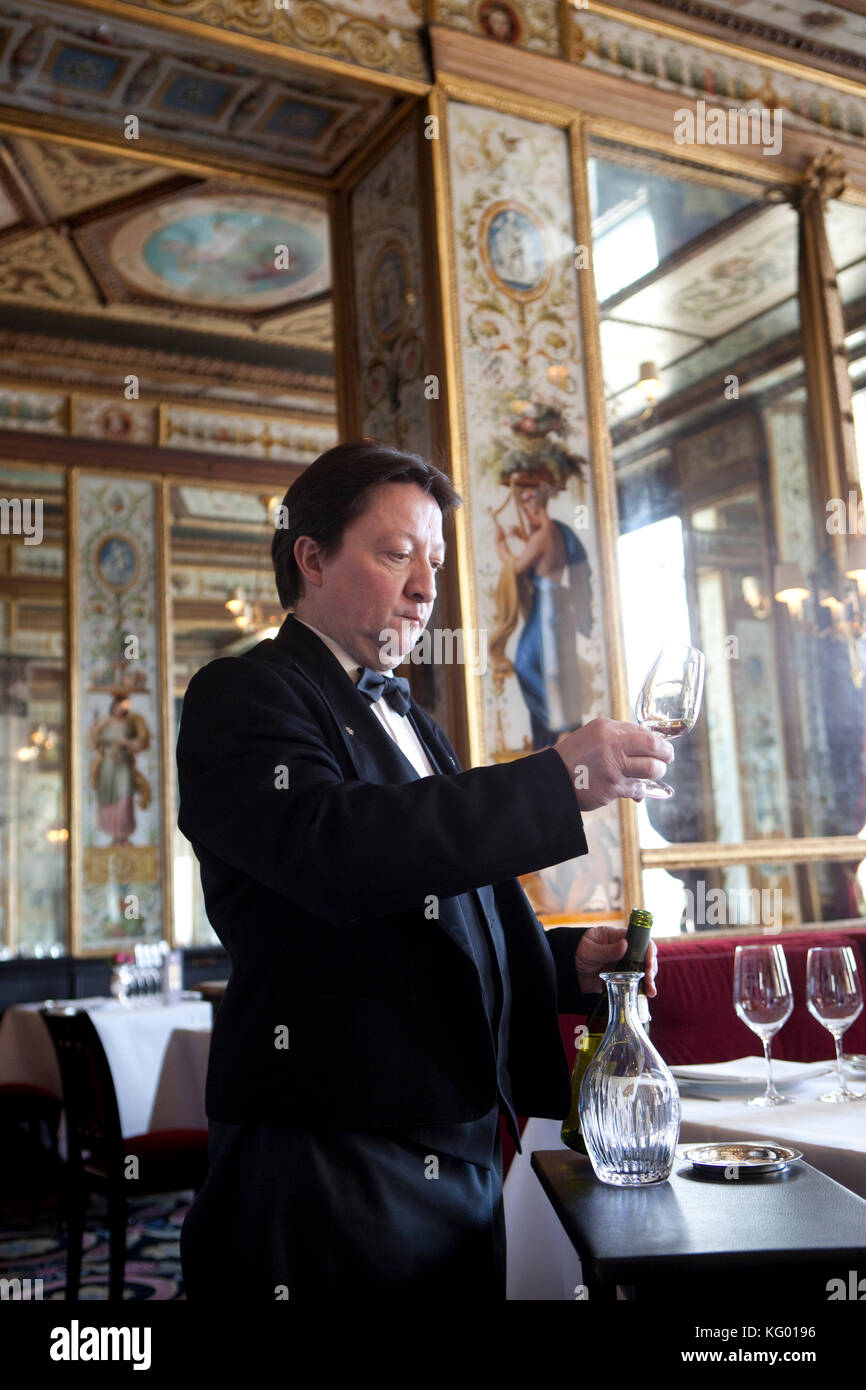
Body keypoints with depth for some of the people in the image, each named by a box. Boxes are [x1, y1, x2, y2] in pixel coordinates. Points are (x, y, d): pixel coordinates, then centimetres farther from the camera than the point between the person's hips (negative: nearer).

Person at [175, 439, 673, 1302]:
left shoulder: (413, 723, 19)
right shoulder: (240, 697, -7)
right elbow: (333, 848, -27)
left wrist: (566, 962, 5)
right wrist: (559, 780, -25)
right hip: (329, 1168, -7)